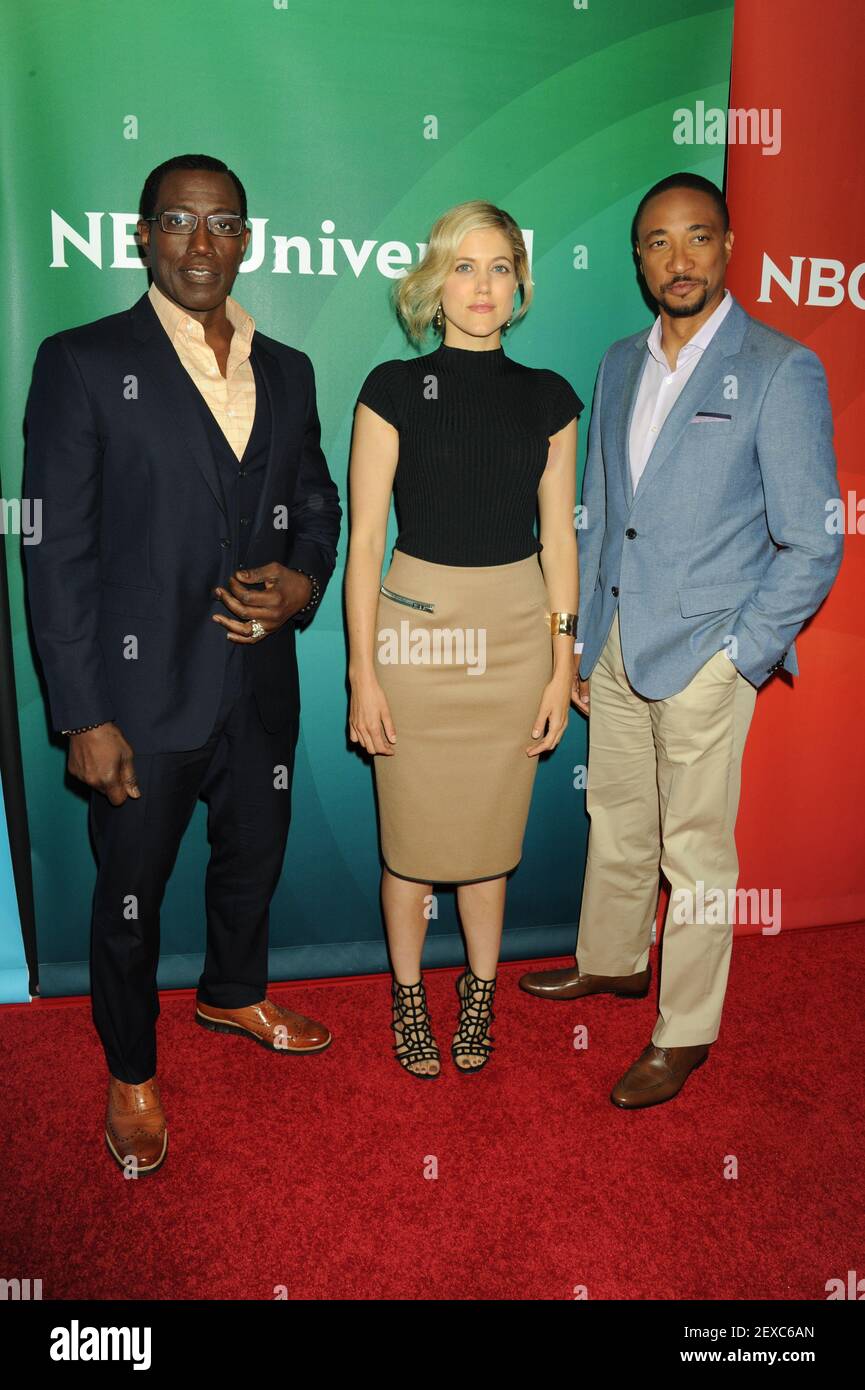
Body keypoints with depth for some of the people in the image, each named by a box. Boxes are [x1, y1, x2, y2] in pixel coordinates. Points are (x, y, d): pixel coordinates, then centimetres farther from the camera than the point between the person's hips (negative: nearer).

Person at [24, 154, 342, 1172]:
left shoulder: (287, 370, 8)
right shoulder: (81, 363, -8)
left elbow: (317, 503, 15)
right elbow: (57, 552, -11)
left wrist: (302, 580, -8)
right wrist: (83, 716, -15)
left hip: (260, 686, 5)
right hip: (143, 695, -5)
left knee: (253, 862, 23)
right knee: (131, 893, 12)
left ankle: (234, 995, 52)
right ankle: (131, 1072, 37)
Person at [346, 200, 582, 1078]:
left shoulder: (547, 398, 5)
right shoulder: (394, 389, -3)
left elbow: (557, 538, 6)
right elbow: (364, 540, -4)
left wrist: (562, 667, 3)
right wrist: (363, 671, -8)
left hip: (516, 633, 2)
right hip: (415, 629, -2)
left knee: (491, 834, 12)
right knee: (412, 837, 8)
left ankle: (479, 990, 34)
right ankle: (408, 994, 31)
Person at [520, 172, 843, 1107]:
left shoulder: (781, 371, -8)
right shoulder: (620, 364, 11)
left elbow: (811, 546, -9)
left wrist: (741, 657, -12)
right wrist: (581, 642, 12)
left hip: (705, 655, -5)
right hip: (616, 645, 6)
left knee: (696, 851, 5)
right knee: (615, 819, 19)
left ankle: (685, 1034, 23)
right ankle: (611, 961, 42)